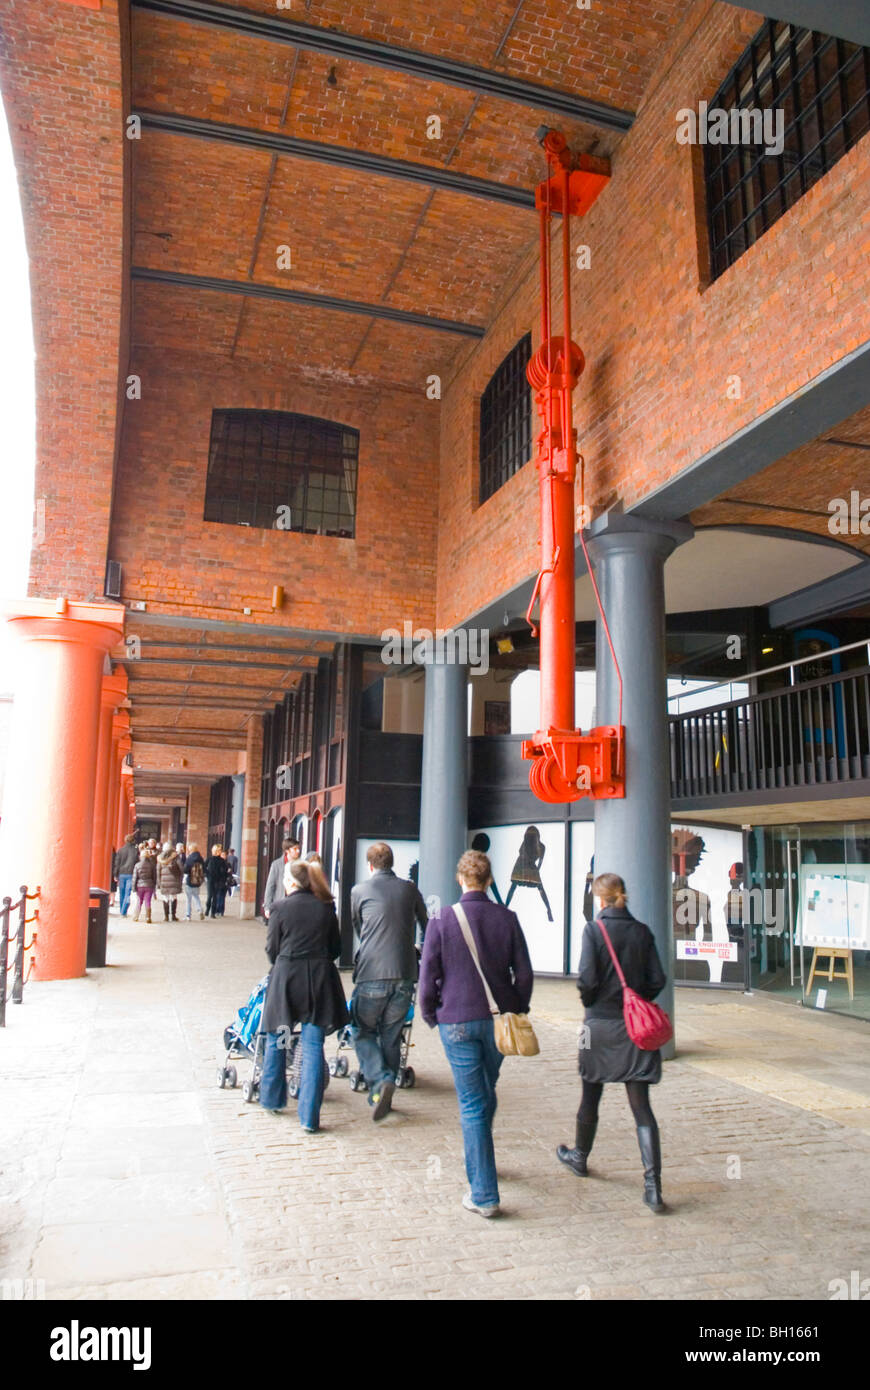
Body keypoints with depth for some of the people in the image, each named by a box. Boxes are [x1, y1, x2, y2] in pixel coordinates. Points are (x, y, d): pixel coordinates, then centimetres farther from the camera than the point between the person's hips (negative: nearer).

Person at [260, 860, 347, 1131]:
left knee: (276, 1039, 18)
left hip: (286, 976, -1)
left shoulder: (280, 908, -4)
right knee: (313, 1046, 3)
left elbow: (272, 949, 3)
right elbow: (336, 948, 9)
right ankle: (309, 1117, 1)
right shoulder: (325, 908, 3)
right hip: (320, 978, 2)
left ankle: (272, 1099, 32)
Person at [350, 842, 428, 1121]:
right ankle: (382, 1096, 22)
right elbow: (427, 928, 17)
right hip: (405, 975, 3)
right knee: (391, 1035, 16)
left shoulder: (359, 891, 3)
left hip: (372, 975, -3)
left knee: (363, 1031, 12)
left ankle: (381, 1080, -9)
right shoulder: (410, 889, 8)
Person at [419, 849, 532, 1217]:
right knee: (486, 1094, 21)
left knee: (472, 1104, 3)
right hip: (498, 1020, 3)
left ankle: (484, 1194, 4)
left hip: (457, 1021, -3)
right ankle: (478, 1166, 41)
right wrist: (517, 1011, 15)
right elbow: (523, 973, 2)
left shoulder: (442, 921, -9)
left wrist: (430, 1015, 8)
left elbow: (428, 976, -6)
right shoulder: (507, 918, -3)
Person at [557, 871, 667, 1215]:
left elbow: (587, 978, -17)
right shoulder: (642, 931, 1)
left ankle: (580, 1158, 39)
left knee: (591, 1098, 18)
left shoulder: (594, 929, -10)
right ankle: (653, 1187, -4)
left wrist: (588, 1000, 2)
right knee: (641, 1108, 4)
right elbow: (657, 980, 0)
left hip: (600, 1023, -2)